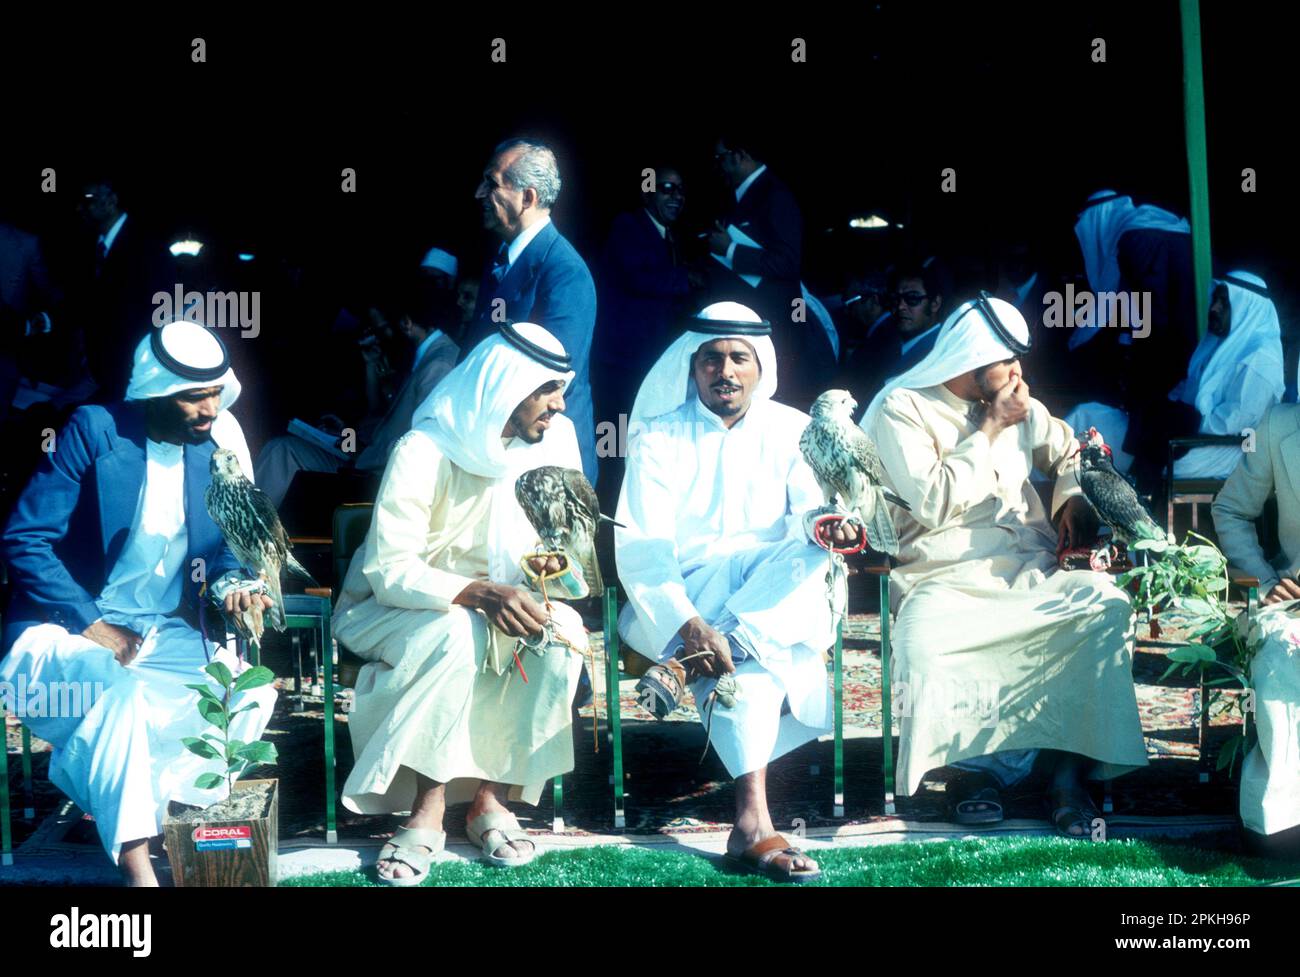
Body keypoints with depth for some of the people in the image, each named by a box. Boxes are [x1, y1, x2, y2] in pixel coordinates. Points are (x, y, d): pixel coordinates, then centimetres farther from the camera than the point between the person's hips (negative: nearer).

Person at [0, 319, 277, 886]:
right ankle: (136, 868, -35)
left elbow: (212, 543, 18)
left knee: (252, 694, -16)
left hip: (161, 636, 6)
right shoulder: (95, 431, -11)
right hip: (66, 630, -6)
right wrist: (91, 625, -19)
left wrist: (231, 582, -8)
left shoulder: (204, 451, 6)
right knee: (120, 691, -36)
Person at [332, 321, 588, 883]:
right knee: (456, 633, -37)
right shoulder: (425, 452, -21)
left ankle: (492, 796, -18)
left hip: (498, 603, 5)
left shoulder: (556, 439, -5)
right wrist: (479, 594, -39)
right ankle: (428, 812, -27)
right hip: (394, 608, -4)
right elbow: (390, 572, -24)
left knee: (561, 632, -27)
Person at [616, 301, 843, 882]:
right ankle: (753, 823, -42)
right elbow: (639, 548, -10)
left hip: (773, 594, 2)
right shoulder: (658, 437, 3)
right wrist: (686, 623, -28)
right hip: (680, 596, -2)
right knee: (749, 663, -33)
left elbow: (810, 514, -6)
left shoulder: (789, 430, 10)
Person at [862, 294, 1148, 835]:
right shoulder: (902, 408, -1)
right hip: (946, 581, -5)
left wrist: (1073, 497, 12)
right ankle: (977, 762, -11)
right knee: (922, 643, -37)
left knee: (1107, 602, -25)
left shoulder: (1018, 407, 17)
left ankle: (1069, 766, -19)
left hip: (1029, 571, 5)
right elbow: (933, 503, -13)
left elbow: (1068, 450, 33)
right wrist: (989, 432, -7)